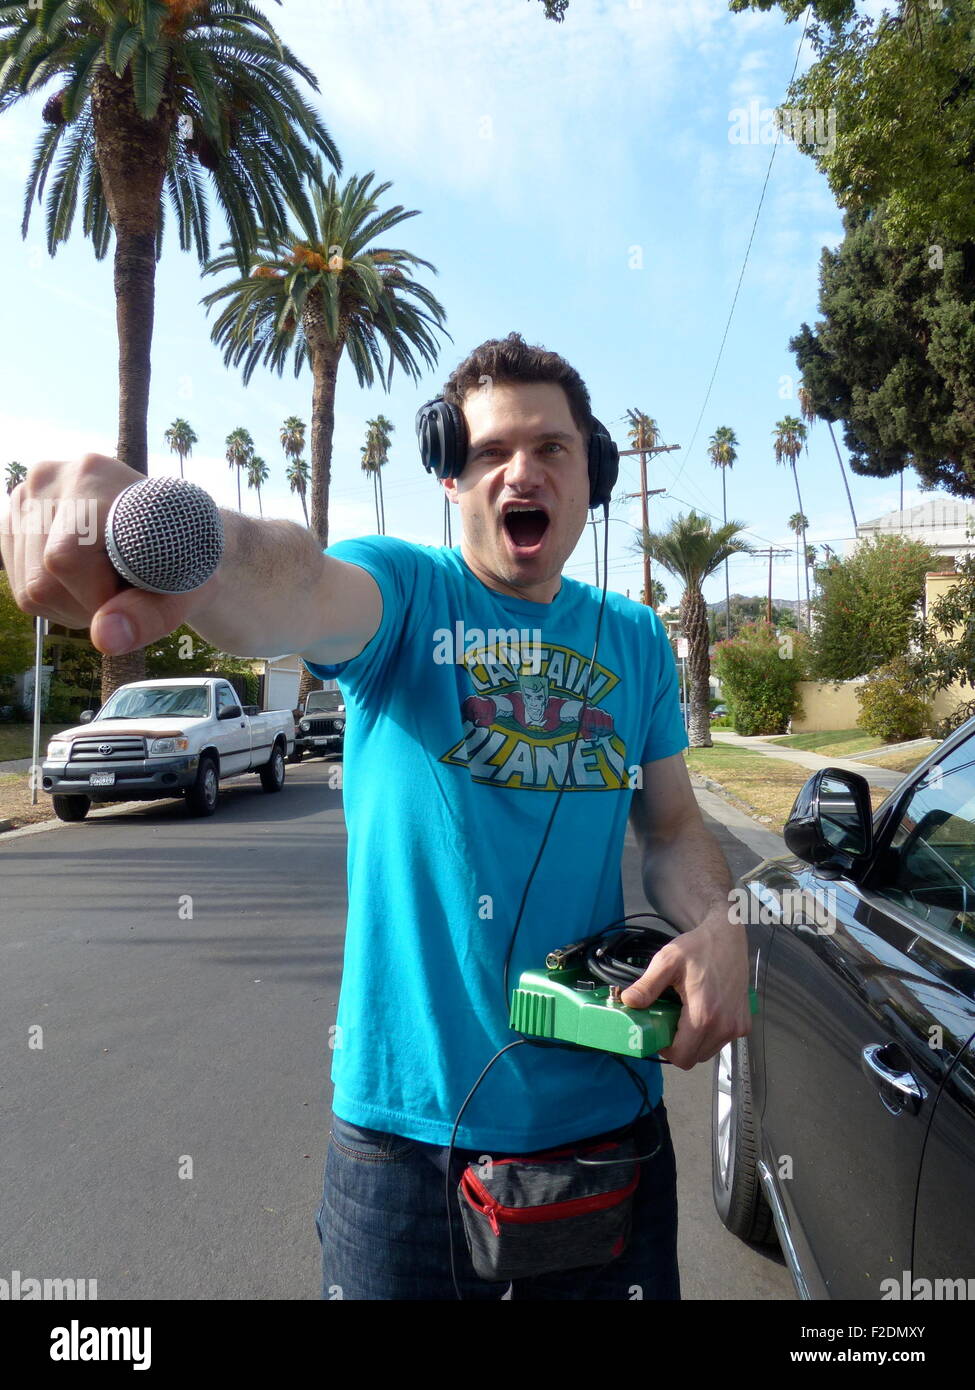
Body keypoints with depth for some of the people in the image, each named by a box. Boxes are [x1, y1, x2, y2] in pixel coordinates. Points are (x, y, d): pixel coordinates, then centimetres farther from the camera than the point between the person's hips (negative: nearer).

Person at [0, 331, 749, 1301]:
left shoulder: (635, 638, 5)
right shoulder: (403, 587, -8)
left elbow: (674, 828, 10)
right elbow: (300, 590, -32)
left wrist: (717, 926, -12)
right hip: (408, 1117, -3)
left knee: (628, 1280, 22)